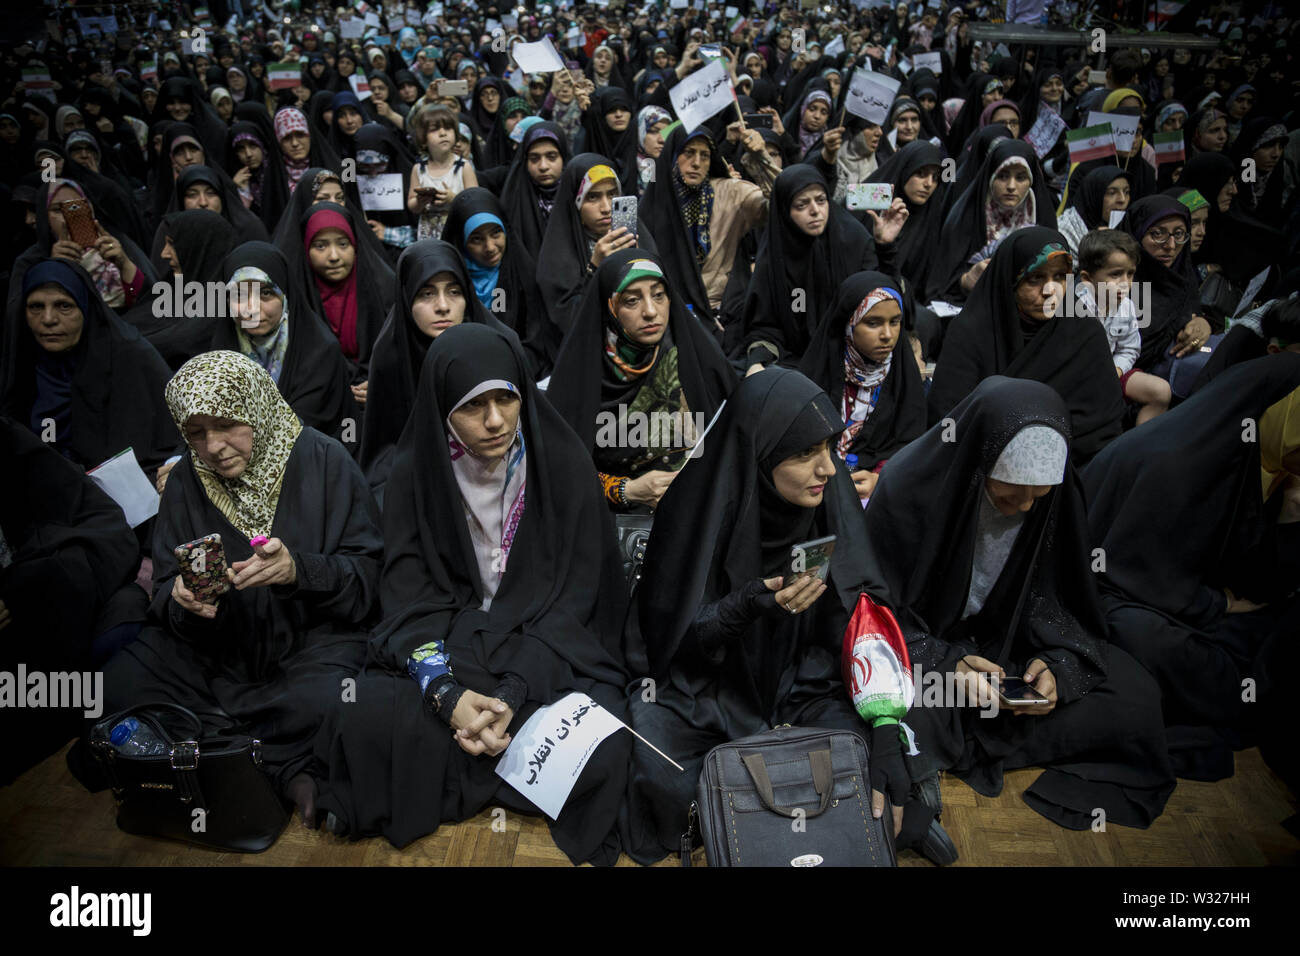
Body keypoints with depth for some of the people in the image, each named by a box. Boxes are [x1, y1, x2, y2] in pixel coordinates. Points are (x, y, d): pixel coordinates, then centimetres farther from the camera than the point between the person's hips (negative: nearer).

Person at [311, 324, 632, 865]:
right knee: (368, 718, -28)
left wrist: (514, 694, -22)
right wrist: (447, 693, -24)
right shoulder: (415, 473, -3)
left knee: (598, 748, -29)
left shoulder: (563, 463, -8)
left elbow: (572, 596, -9)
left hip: (551, 647, 0)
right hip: (448, 642, 1)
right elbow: (409, 596, -6)